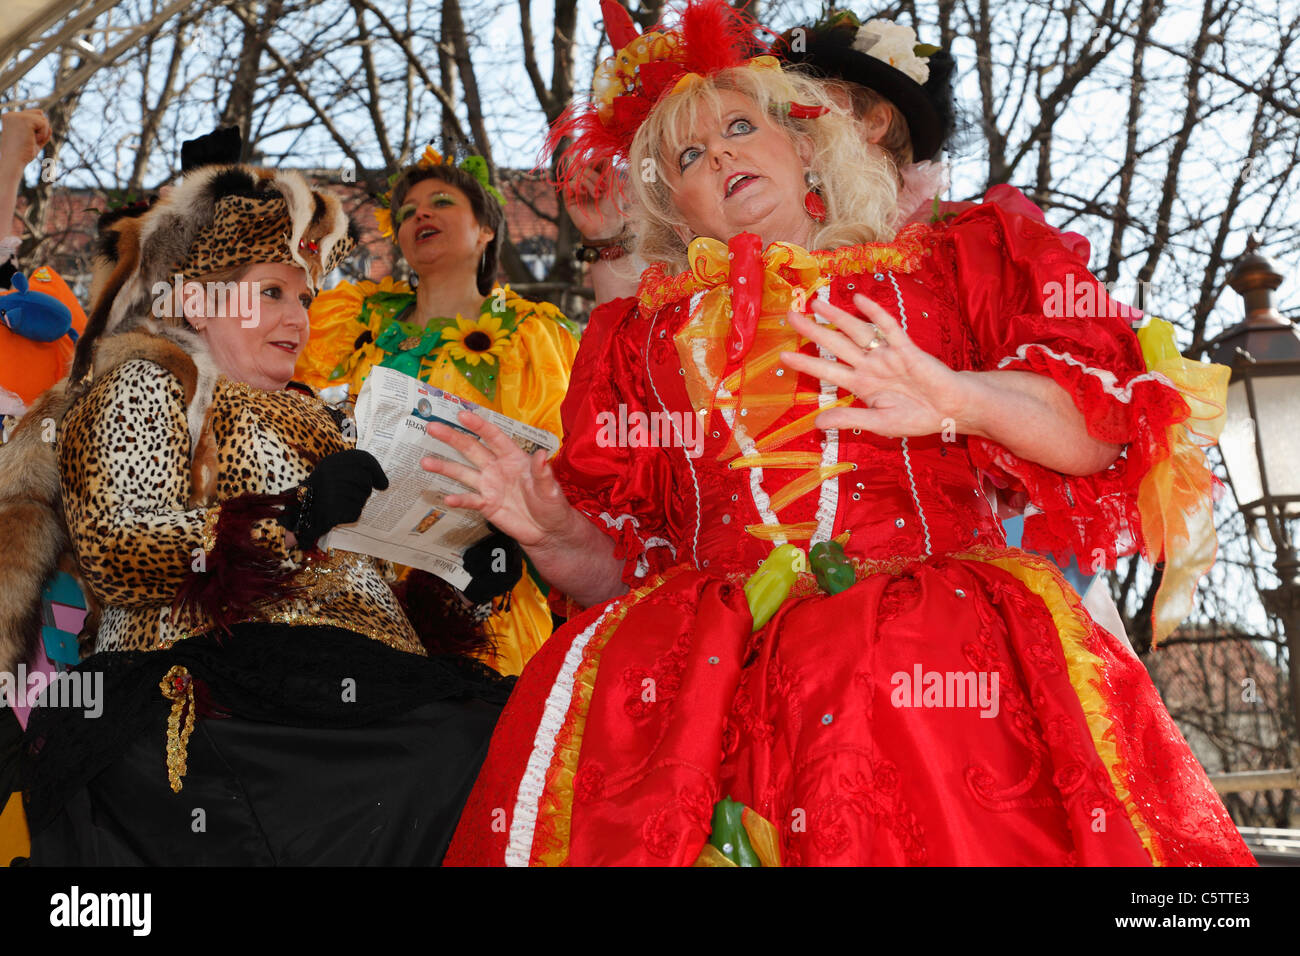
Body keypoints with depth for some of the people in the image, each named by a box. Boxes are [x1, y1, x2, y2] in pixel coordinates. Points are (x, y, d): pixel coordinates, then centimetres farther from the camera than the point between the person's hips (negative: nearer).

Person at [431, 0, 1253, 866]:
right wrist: (553, 533, -2)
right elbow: (612, 568, 20)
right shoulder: (642, 337, 26)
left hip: (932, 601, -2)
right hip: (709, 630, 2)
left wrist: (962, 397, -13)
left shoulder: (947, 261, 20)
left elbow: (1101, 429, 6)